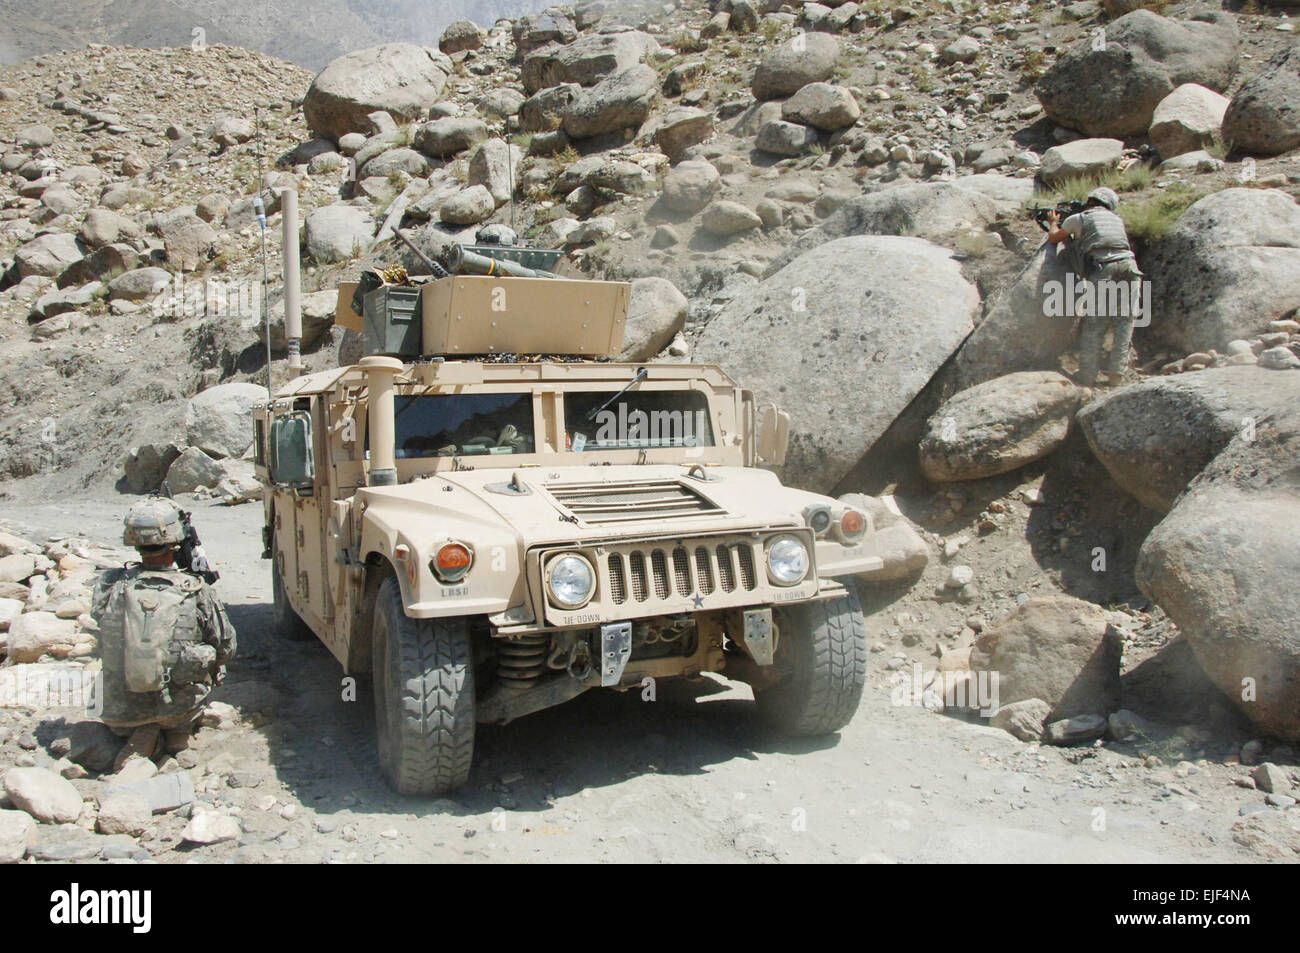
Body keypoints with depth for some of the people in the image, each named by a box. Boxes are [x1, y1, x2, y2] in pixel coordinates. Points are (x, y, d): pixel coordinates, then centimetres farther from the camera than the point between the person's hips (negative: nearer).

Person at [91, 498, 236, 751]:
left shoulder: (109, 587, -10)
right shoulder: (196, 592, -15)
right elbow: (226, 649, -5)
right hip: (175, 709, -3)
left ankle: (139, 731, 18)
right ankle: (179, 730, 16)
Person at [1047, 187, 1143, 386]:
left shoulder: (1079, 218, 16)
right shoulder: (1117, 219, 27)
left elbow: (1053, 238, 30)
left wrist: (1053, 223, 50)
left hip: (1102, 271, -3)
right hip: (1128, 264, 3)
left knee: (1094, 325, 2)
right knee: (1124, 321, 7)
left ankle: (1087, 379, 1)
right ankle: (1116, 373, 1)